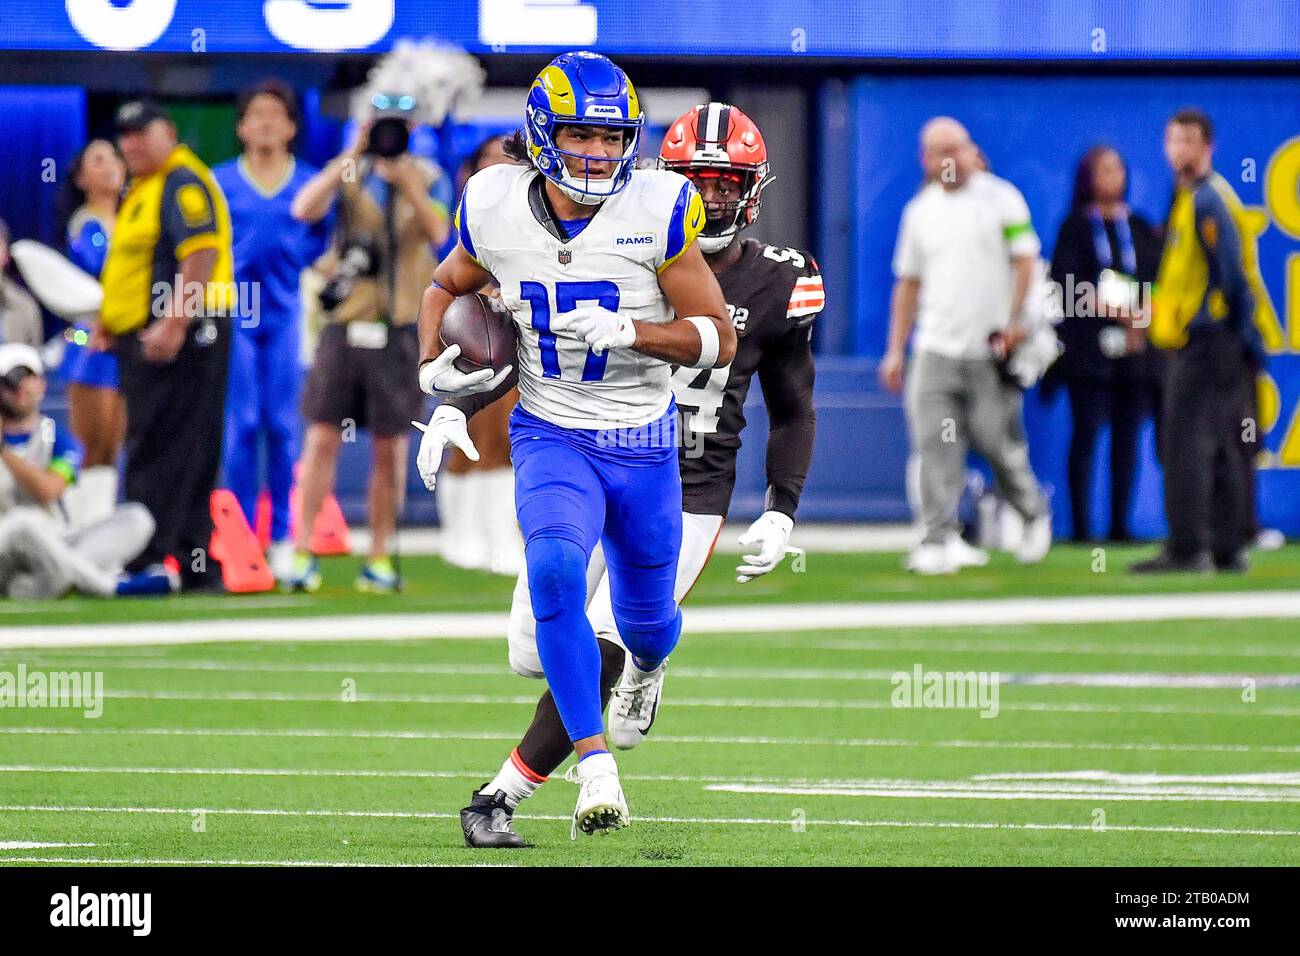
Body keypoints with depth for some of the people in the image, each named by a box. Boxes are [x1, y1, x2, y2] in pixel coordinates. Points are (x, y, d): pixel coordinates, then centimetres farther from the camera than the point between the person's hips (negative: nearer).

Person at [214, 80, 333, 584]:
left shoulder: (311, 183, 7)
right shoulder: (220, 182, 5)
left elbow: (327, 248, 12)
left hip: (287, 315, 1)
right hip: (235, 314, 0)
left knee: (282, 426, 0)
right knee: (242, 424, -3)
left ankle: (282, 537, 6)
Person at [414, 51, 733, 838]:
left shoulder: (657, 213, -14)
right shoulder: (497, 212, -8)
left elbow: (720, 338, -10)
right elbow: (446, 290, 13)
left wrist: (628, 331, -26)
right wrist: (442, 395, 0)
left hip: (644, 447, 0)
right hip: (552, 439, 0)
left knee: (647, 620, 16)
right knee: (556, 573, -28)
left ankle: (648, 666, 56)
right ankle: (597, 773, -26)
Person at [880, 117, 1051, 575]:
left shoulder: (1000, 198, 1)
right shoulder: (919, 211, 12)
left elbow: (1025, 261, -3)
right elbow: (908, 283, 17)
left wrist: (1014, 321, -14)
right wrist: (896, 350, 12)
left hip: (990, 348, -3)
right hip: (936, 348, 3)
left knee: (999, 443, 1)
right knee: (934, 444, -9)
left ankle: (1033, 515, 27)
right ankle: (940, 540, -10)